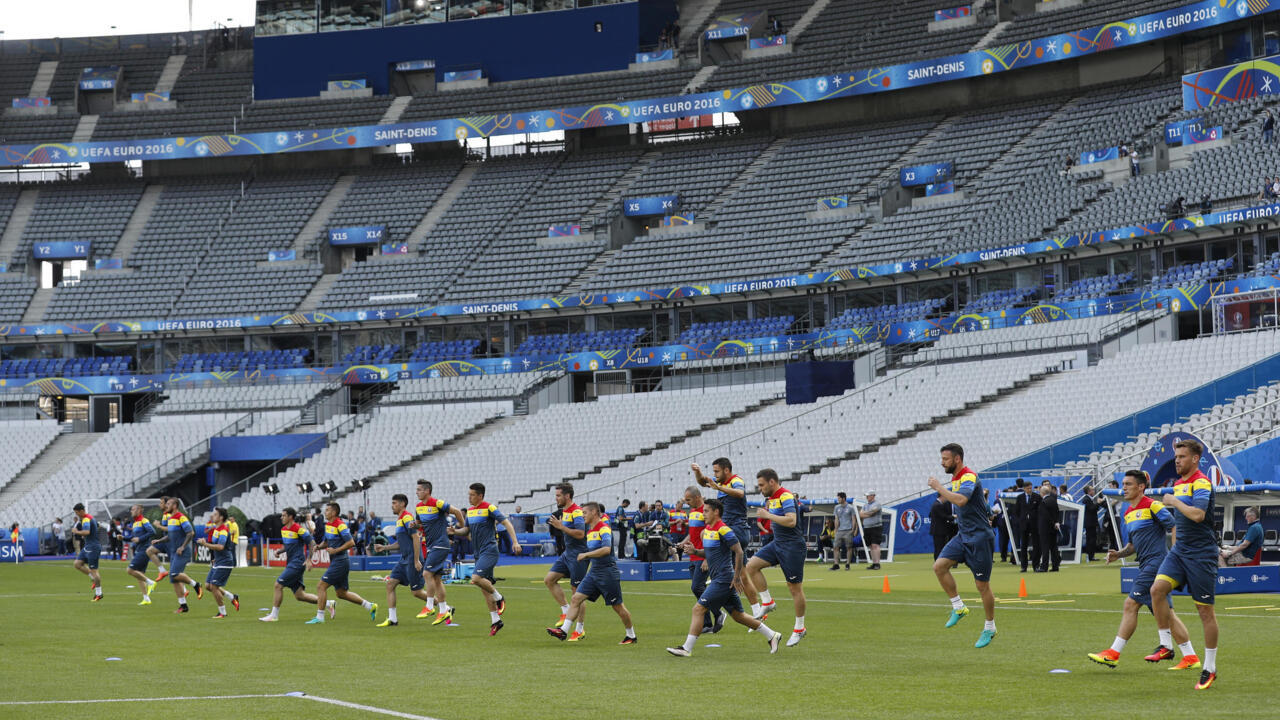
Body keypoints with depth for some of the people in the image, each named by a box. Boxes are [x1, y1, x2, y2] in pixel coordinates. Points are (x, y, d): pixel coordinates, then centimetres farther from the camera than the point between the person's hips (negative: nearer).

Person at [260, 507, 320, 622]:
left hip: (297, 564, -9)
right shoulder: (283, 529, 14)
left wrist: (308, 560, -18)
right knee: (300, 596, 7)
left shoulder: (299, 529, -12)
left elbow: (312, 543, -12)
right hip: (291, 564, 9)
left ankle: (274, 615, -7)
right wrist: (279, 551, 6)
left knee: (278, 585, -13)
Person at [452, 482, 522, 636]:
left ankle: (499, 598, -3)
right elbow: (466, 530, 20)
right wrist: (455, 531, -1)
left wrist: (515, 542, -20)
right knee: (484, 589, 8)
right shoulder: (470, 511, 14)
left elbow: (506, 523, -11)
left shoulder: (489, 508, -9)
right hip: (479, 553, 8)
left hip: (489, 550, -8)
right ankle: (495, 620, 14)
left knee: (476, 578, -25)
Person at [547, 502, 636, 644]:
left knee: (617, 606, 1)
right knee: (575, 599, -3)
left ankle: (631, 636, 15)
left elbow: (606, 549, -28)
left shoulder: (604, 528, -14)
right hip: (593, 572, 8)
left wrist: (586, 554, -22)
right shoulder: (590, 531, 14)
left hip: (607, 572, -8)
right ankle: (564, 630, -7)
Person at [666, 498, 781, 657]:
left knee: (699, 608, -12)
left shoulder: (724, 530, -13)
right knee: (737, 615, 13)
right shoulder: (706, 530, 14)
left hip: (724, 580, -10)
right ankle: (772, 636, 21)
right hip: (717, 578, 10)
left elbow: (739, 552, -15)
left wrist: (737, 577, -16)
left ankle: (687, 648, -11)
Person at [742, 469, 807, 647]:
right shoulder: (771, 499, 11)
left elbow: (791, 520, -30)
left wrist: (768, 515, -23)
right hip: (777, 544, 9)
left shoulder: (786, 497, -17)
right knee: (751, 565, -3)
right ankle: (767, 602, 6)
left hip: (792, 546, -9)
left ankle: (799, 629, 7)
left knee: (795, 587, -2)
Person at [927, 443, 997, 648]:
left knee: (982, 585, -2)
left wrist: (938, 487, -24)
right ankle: (958, 607, 3)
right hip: (963, 536, 9)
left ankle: (990, 628, 12)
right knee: (939, 566, -9)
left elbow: (961, 500, -34)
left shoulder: (969, 477, -16)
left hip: (979, 537, -9)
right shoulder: (955, 480, 13)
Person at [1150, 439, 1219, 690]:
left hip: (1201, 554, -8)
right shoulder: (1178, 484, 15)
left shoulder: (1201, 483, -12)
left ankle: (1210, 668, 7)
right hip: (1179, 551, 8)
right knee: (1157, 589, -14)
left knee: (1205, 609, -1)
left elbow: (1197, 515, -27)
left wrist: (1174, 501, -13)